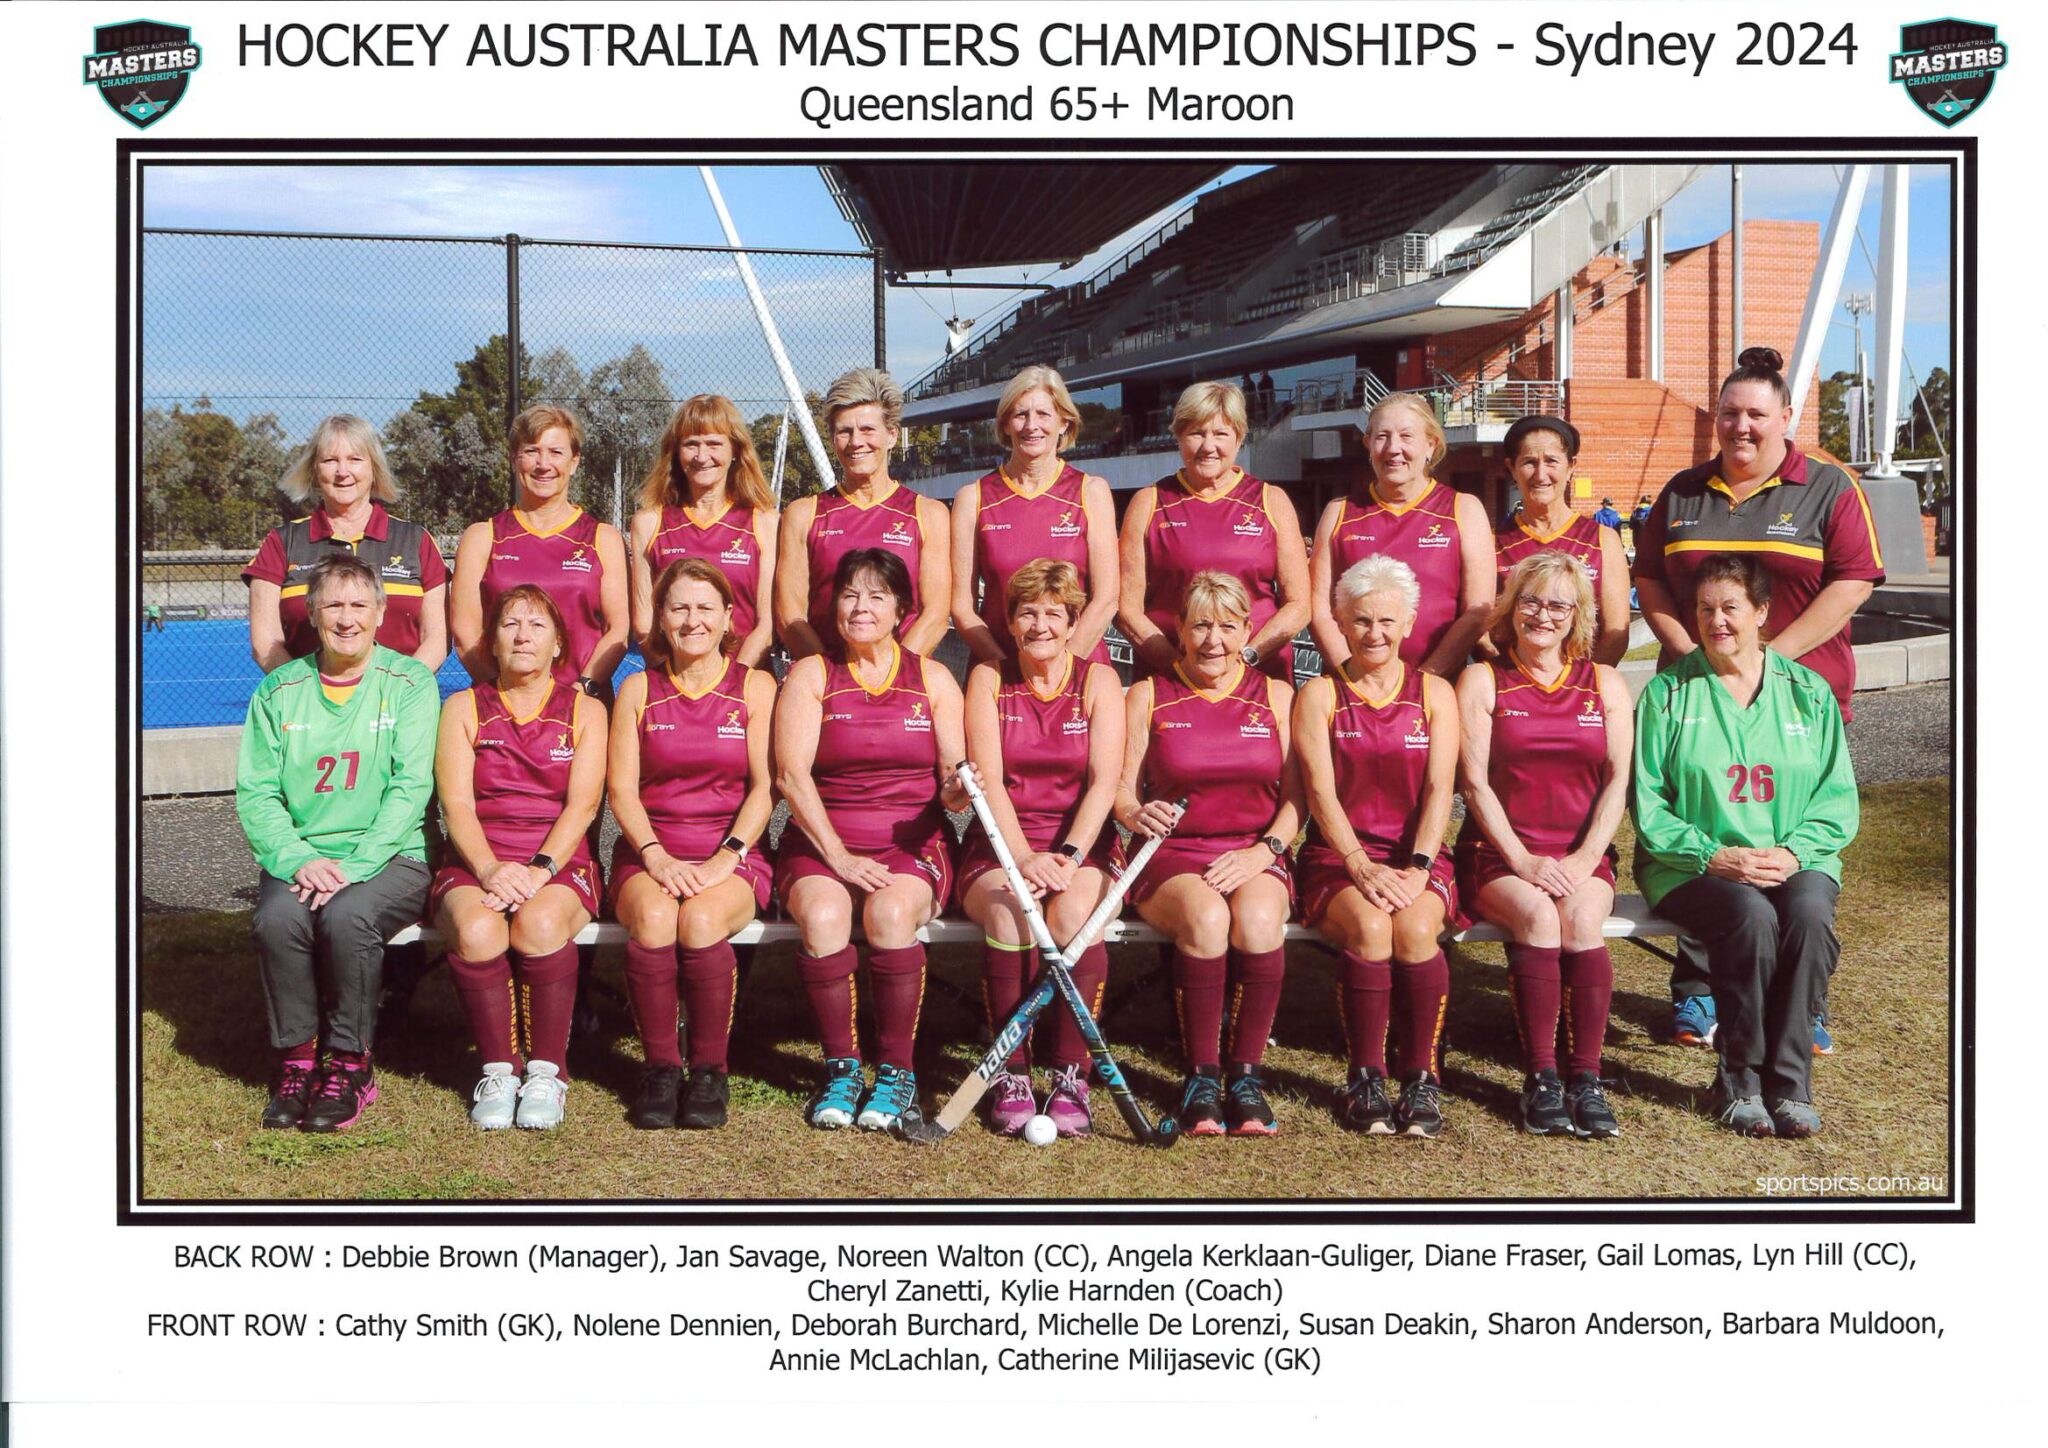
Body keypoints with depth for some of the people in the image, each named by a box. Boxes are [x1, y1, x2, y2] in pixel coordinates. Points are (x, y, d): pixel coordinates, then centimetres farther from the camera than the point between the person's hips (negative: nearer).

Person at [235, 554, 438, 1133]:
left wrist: (353, 866, -18)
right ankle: (296, 1058, -8)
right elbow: (254, 792, 4)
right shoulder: (279, 690, 10)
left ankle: (350, 1064, -13)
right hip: (299, 855, 2)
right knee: (279, 918, -29)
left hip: (390, 856, -2)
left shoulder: (410, 683, 2)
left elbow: (410, 788, -7)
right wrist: (300, 860, -14)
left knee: (348, 916, -33)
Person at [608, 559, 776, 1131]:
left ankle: (710, 1070, -15)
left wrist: (726, 857, -14)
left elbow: (764, 787, 0)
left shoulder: (755, 686, 8)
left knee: (702, 920, -33)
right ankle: (660, 1068, -16)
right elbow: (622, 788, 4)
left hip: (733, 854, -1)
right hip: (650, 853, 1)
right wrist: (657, 857, -12)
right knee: (652, 918, -33)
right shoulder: (638, 689, 12)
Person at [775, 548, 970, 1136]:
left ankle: (896, 1072, -18)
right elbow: (791, 773, -5)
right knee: (823, 915, -33)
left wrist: (959, 788, -21)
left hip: (913, 843, 0)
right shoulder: (810, 674, 8)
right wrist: (837, 855, -15)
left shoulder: (933, 678, 11)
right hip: (821, 841, 0)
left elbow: (952, 785, 5)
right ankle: (841, 1068, -16)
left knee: (892, 912, -33)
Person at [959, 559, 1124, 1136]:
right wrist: (1024, 857, -20)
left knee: (1074, 910, -34)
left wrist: (1068, 856, -19)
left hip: (1081, 847, 0)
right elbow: (988, 780, -4)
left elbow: (1104, 781, -4)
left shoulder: (1098, 680, 8)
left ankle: (1071, 1077, -26)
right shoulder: (989, 679, 8)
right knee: (1008, 909, -33)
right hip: (1000, 847, 0)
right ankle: (1012, 1076, -23)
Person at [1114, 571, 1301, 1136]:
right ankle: (1201, 1078, -20)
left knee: (1258, 920, -35)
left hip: (1254, 854, 1)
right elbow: (1121, 789, 2)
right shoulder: (1147, 696, 10)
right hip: (1171, 856, -1)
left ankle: (1246, 1074, -19)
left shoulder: (1276, 696, 13)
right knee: (1206, 917, -35)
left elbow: (1297, 794, 6)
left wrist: (1262, 851, -12)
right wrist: (1136, 814, -22)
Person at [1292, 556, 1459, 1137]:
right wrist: (1361, 866, -20)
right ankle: (1364, 1080, -17)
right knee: (1369, 928, -32)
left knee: (1415, 930, -32)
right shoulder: (1319, 695, 8)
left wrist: (1417, 868, -16)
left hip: (1417, 856, 1)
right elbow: (1320, 790, -5)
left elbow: (1439, 790, 0)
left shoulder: (1434, 693, 12)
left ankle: (1421, 1079, -17)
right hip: (1337, 857, -1)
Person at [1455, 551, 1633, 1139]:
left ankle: (1586, 1079, -24)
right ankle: (1540, 1079, -25)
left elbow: (1619, 779, 4)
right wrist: (1522, 860, -14)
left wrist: (1586, 857, -11)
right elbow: (1475, 781, -3)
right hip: (1498, 854, -1)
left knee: (1581, 920, -31)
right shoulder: (1482, 680, 7)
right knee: (1537, 916, -32)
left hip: (1580, 854, 2)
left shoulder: (1606, 684, 14)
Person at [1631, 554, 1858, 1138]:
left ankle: (1790, 1082, -21)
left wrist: (1792, 853, -11)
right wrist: (1714, 855, -15)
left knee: (1809, 913, -31)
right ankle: (1741, 1079, -17)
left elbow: (1838, 799, 7)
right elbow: (1649, 805, -2)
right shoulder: (1667, 694, 4)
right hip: (1693, 866, -2)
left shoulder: (1808, 692, 11)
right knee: (1751, 915, -33)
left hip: (1794, 862, 2)